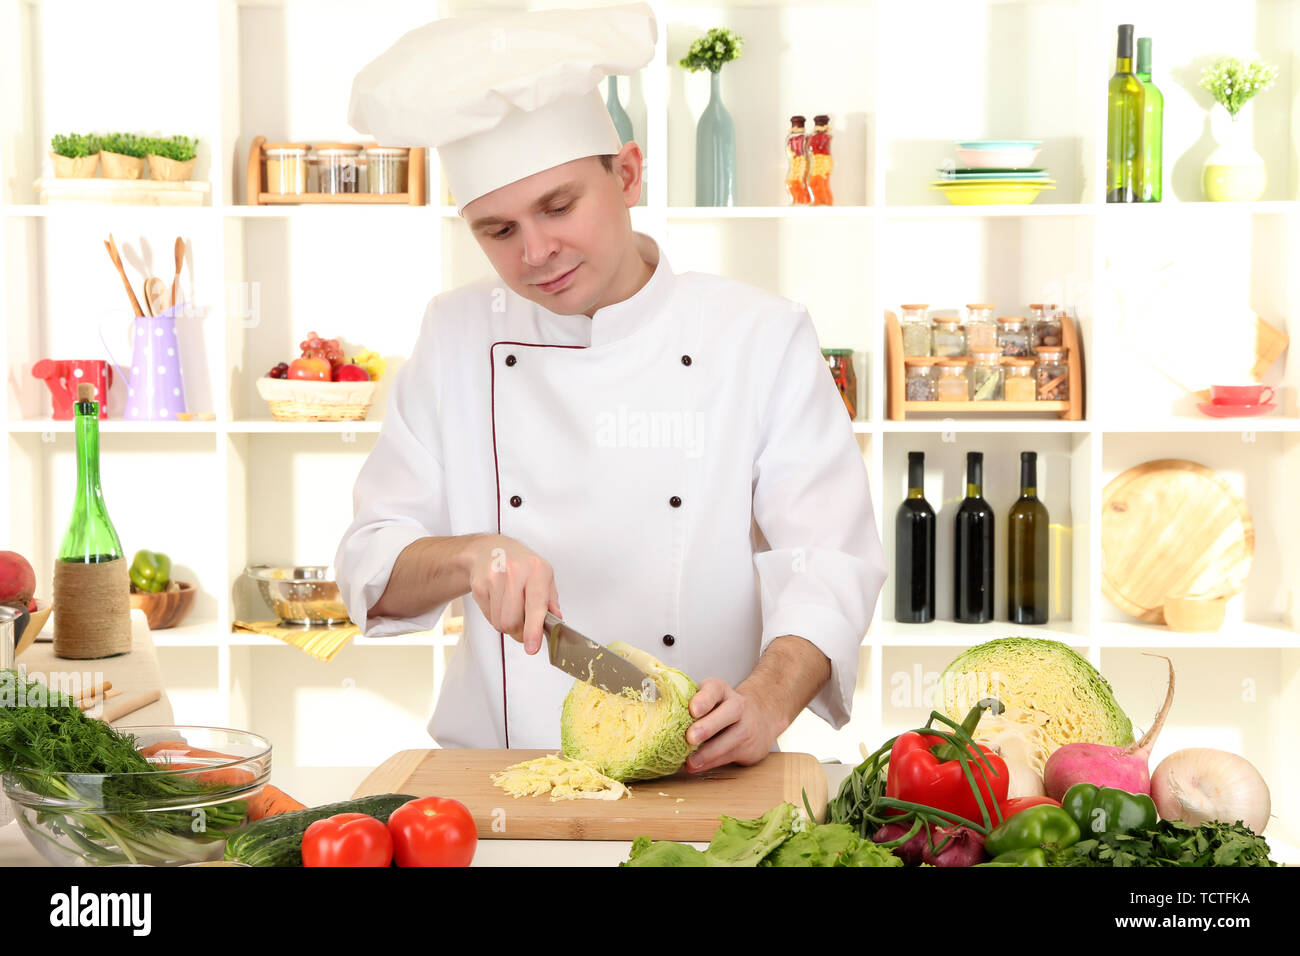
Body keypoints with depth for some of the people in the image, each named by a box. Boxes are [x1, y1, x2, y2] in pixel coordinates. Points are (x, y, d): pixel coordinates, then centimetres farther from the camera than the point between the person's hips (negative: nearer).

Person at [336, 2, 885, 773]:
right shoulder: (457, 338, 8)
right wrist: (471, 557, -14)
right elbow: (374, 569, 7)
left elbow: (830, 562, -5)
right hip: (497, 780, 1)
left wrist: (768, 701, -24)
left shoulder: (761, 336, 2)